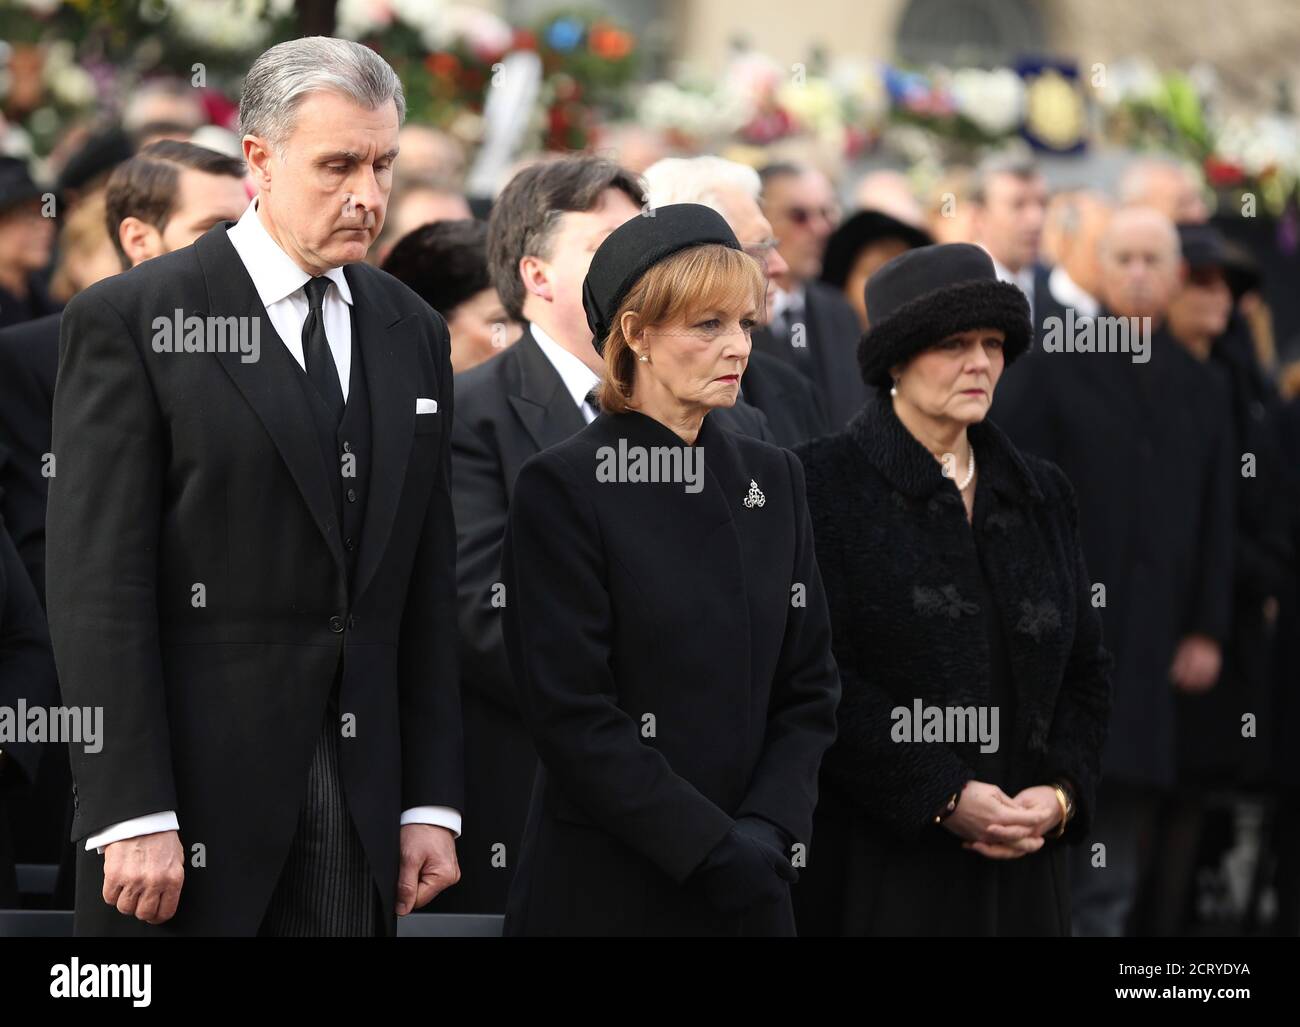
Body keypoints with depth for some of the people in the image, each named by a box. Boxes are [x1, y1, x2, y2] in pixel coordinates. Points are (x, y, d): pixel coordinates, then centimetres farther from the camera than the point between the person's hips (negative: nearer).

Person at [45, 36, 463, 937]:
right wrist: (131, 815, -15)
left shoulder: (413, 334, 13)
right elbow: (98, 584, -9)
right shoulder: (130, 320, -5)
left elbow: (429, 589, 13)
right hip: (192, 791, -4)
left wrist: (432, 803, 7)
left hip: (357, 811, 5)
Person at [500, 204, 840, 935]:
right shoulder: (565, 488, -8)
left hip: (749, 891, 5)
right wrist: (713, 847, -17)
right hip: (609, 894, -5)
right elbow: (571, 716, -13)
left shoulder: (774, 479, 9)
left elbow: (809, 689, 8)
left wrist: (768, 832, -8)